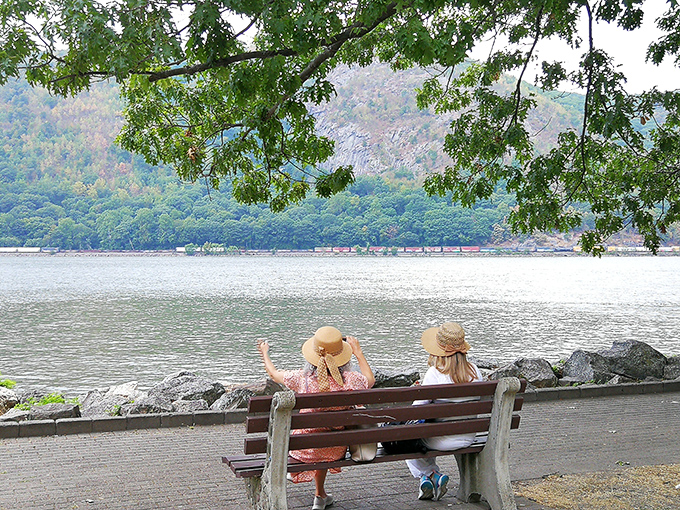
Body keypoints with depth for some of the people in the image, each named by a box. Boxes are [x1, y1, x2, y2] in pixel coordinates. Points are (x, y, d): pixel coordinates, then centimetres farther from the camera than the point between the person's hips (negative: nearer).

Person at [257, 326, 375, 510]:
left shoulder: (302, 378, -21)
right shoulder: (350, 380, -19)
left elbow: (273, 373, 1)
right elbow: (370, 380, 6)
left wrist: (264, 353, 21)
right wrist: (358, 352, 16)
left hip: (305, 450, -1)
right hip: (336, 450, 1)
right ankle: (320, 495, 52)